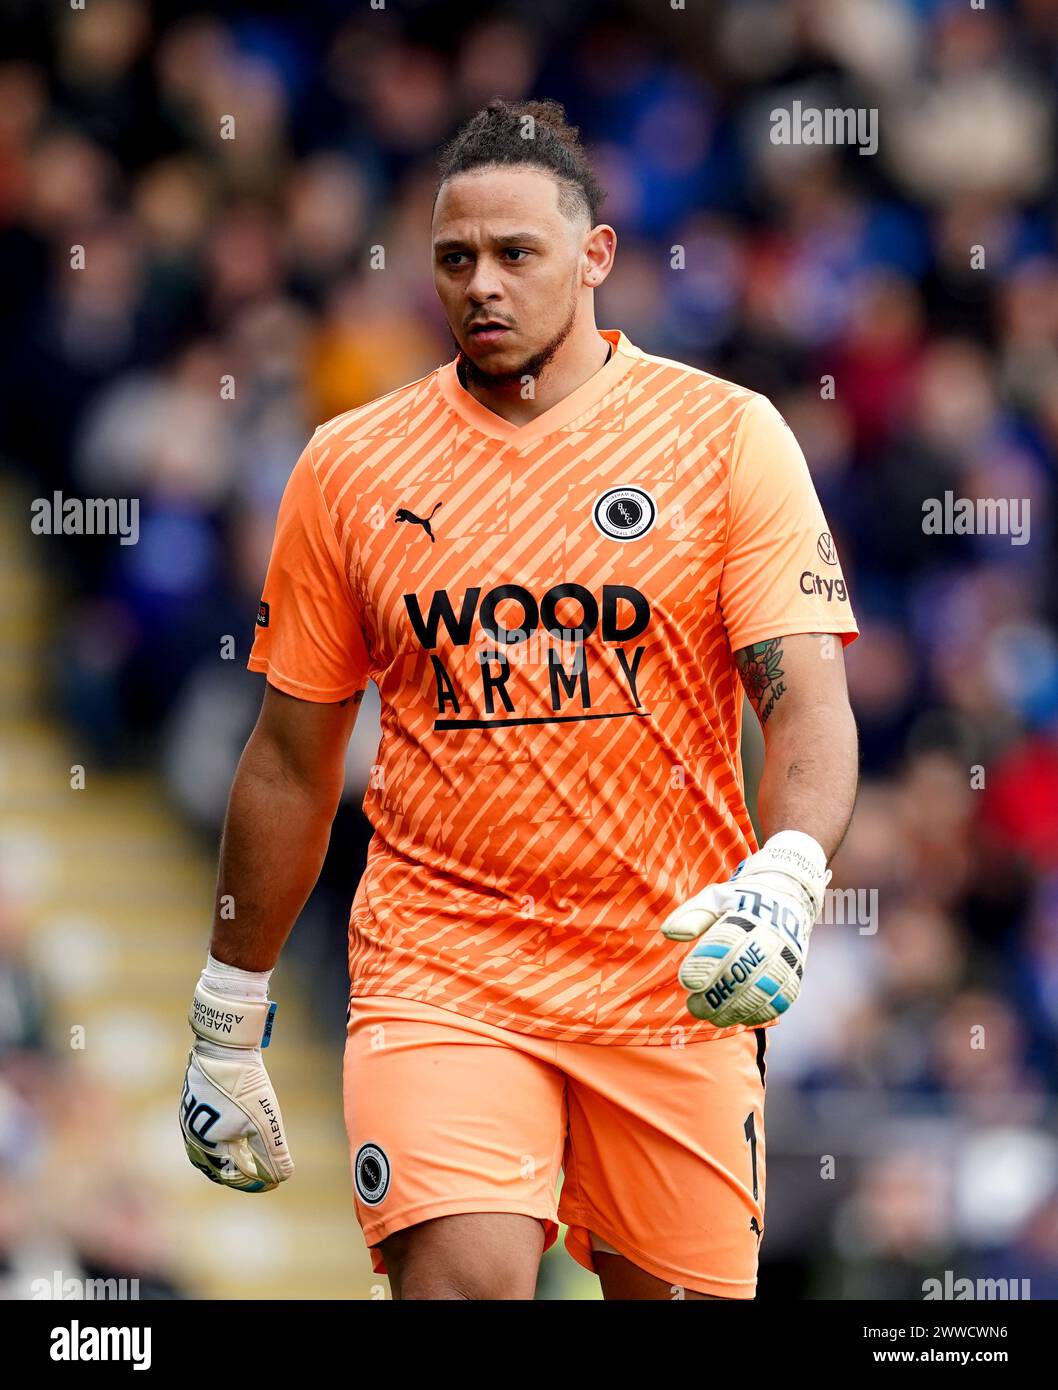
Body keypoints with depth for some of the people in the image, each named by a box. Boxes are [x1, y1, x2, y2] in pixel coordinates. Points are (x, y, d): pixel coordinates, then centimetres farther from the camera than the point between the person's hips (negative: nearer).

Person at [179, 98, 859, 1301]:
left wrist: (785, 878, -26)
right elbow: (291, 761, 13)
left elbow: (808, 700, -5)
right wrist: (227, 1026, 16)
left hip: (671, 974, 0)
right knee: (465, 1277, -23)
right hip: (436, 964, 0)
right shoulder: (347, 467, 6)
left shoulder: (727, 436, 1)